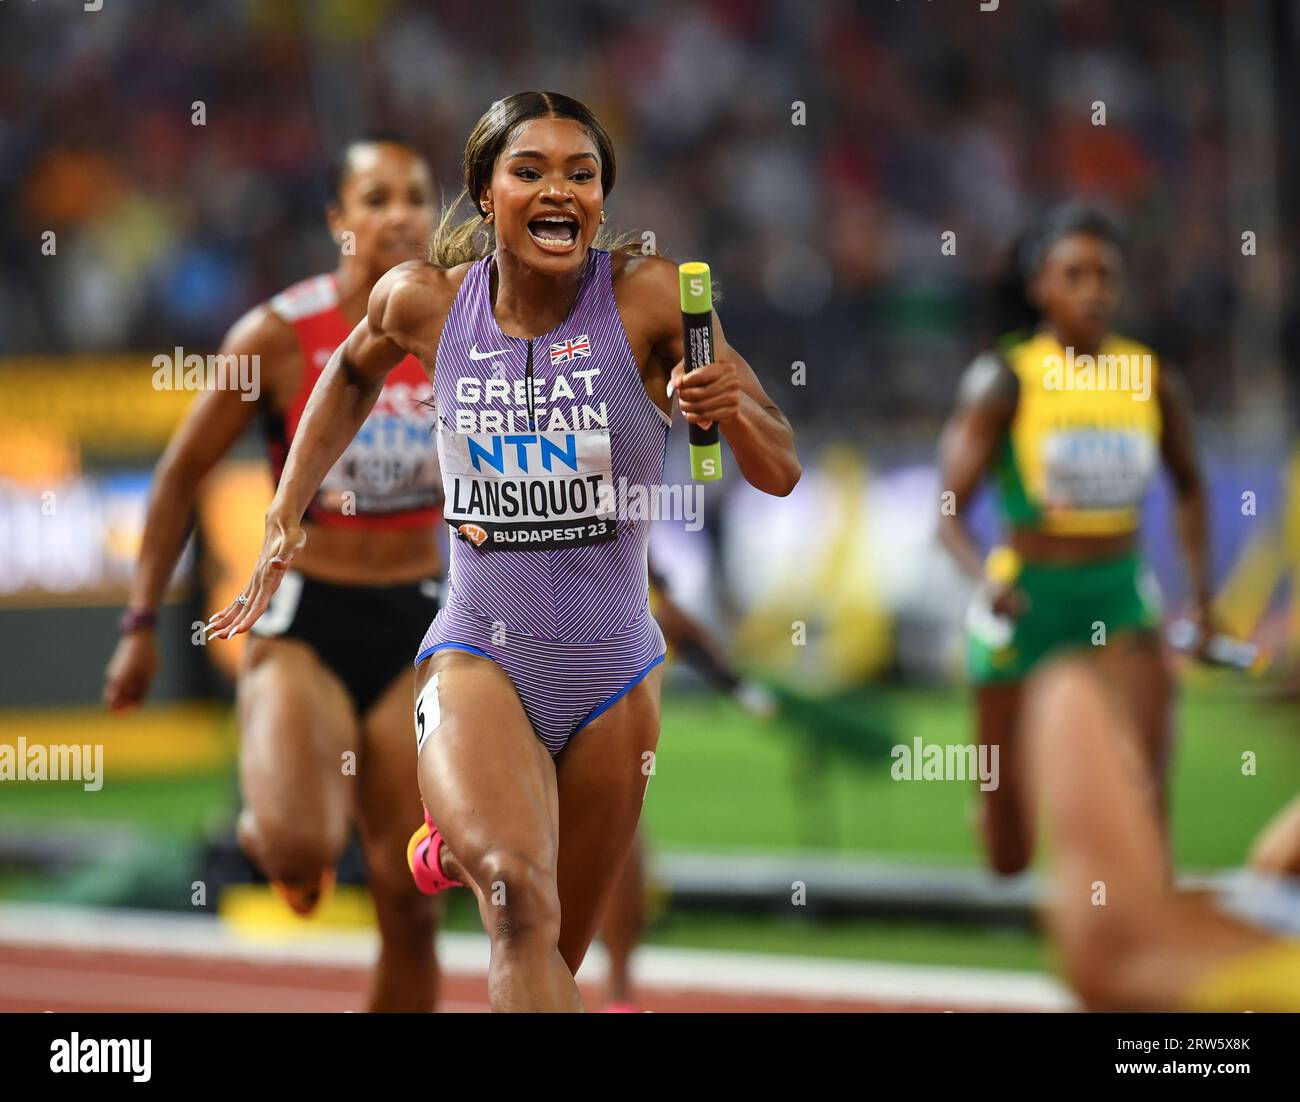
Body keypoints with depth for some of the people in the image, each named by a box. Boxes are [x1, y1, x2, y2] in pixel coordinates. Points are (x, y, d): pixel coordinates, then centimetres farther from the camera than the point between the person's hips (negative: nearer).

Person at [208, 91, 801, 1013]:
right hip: (477, 655, -1)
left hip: (610, 667, 1)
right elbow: (355, 371, 20)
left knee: (553, 960, 16)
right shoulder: (427, 301, -5)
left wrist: (732, 408, -30)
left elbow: (780, 473, -9)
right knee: (522, 907, -31)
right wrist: (285, 518, 15)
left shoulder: (648, 297, -12)